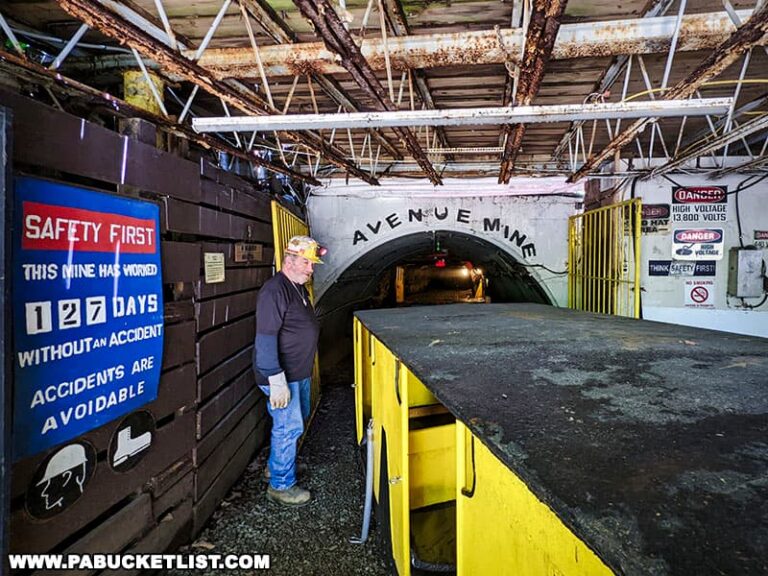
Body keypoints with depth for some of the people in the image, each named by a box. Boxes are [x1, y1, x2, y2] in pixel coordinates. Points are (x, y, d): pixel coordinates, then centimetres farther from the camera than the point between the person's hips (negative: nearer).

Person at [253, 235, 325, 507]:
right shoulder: (274, 290, -22)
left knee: (298, 420, 21)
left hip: (301, 372, 10)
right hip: (283, 375, -10)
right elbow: (266, 338, -26)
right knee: (289, 427, 0)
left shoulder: (299, 287, 10)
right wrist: (276, 381, -26)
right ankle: (281, 486, 18)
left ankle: (276, 465, 41)